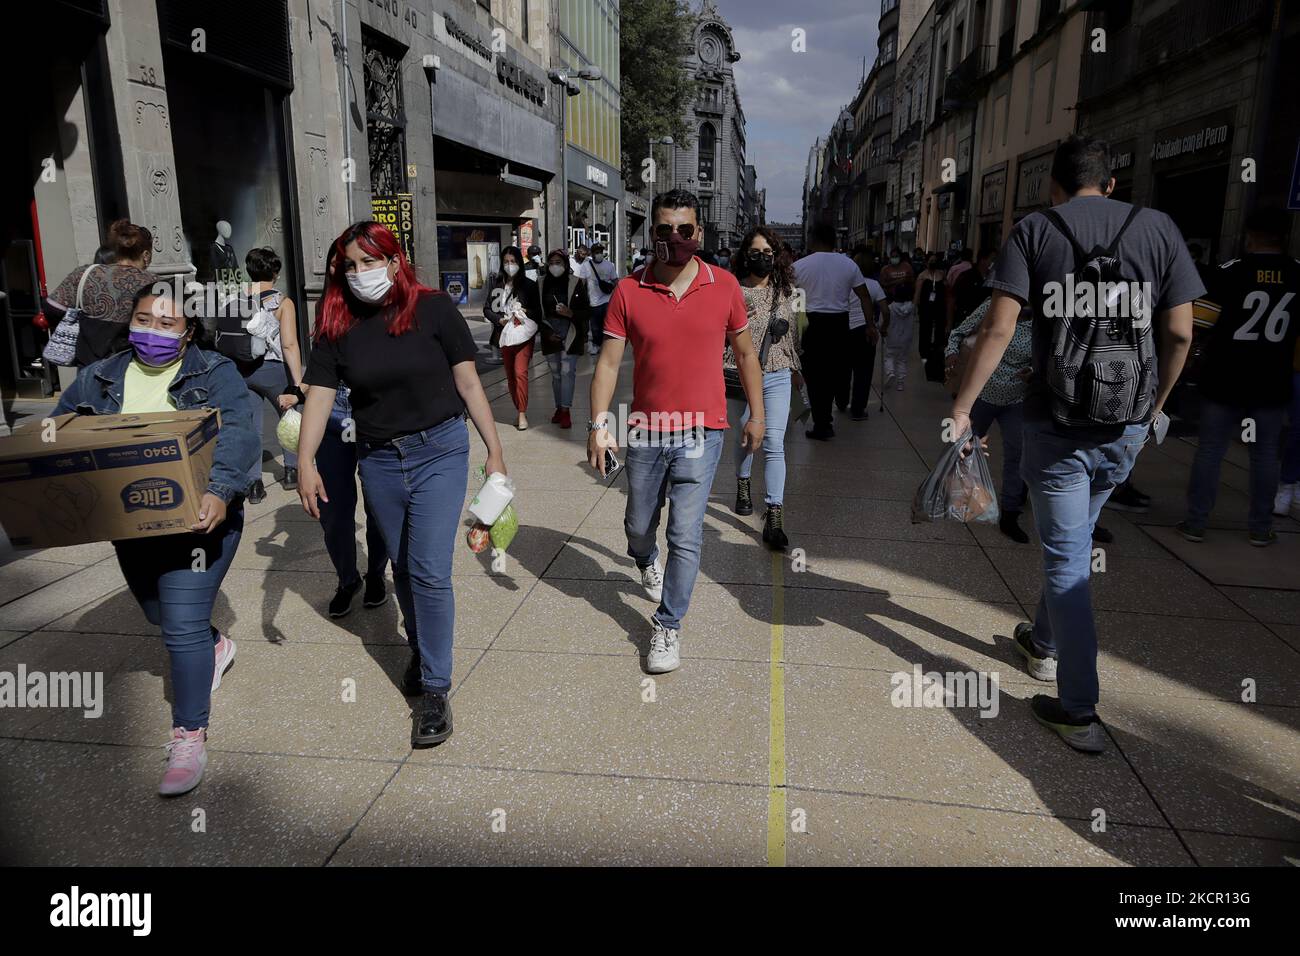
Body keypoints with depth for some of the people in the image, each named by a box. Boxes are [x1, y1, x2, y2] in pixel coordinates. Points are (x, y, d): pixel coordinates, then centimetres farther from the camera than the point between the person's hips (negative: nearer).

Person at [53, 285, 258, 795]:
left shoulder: (215, 373, -8)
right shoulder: (98, 379, 7)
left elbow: (237, 434, -22)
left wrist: (218, 491, -40)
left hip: (196, 520, -6)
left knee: (183, 625, -9)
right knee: (160, 615, 22)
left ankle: (189, 735, 5)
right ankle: (215, 648, 53)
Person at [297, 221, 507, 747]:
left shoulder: (433, 308, -8)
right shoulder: (338, 325, 1)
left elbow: (468, 383, -6)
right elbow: (319, 395, -2)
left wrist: (495, 451, -6)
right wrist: (305, 462, -14)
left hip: (439, 451, -4)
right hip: (378, 460, 4)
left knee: (429, 572, -9)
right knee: (403, 569, 16)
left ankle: (435, 688, 3)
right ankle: (420, 649, 39)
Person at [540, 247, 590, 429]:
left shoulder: (576, 283, -4)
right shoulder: (542, 284, 5)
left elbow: (587, 310, -3)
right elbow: (538, 312, 8)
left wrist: (570, 313, -20)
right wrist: (547, 332, -3)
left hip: (570, 334, -3)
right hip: (550, 335, 4)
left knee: (567, 371, -9)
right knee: (555, 372, 10)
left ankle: (565, 411, -7)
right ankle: (559, 407, 19)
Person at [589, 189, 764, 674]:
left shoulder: (724, 286, -2)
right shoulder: (628, 291, -3)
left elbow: (745, 352, 8)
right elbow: (609, 361, -2)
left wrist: (756, 413, 9)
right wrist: (598, 424, -8)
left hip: (700, 433, -1)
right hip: (645, 432, 2)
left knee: (685, 535, -3)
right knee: (638, 524, 18)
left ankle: (668, 625, 14)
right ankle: (644, 560, 54)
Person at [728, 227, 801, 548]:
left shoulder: (784, 290, 8)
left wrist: (795, 368, 23)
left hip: (778, 377, 1)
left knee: (774, 444, -8)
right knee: (746, 436, 13)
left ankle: (774, 520, -10)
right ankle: (743, 485, 44)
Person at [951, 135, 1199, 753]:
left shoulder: (1034, 231, -2)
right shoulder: (1158, 228, 6)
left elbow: (998, 329, -13)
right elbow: (1179, 333, 3)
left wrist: (962, 408, -8)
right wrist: (1155, 405, 17)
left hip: (1056, 423, -3)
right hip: (1127, 426, 3)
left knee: (1066, 556, 4)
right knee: (1075, 539, 23)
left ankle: (1078, 710, 3)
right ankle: (1044, 643, 42)